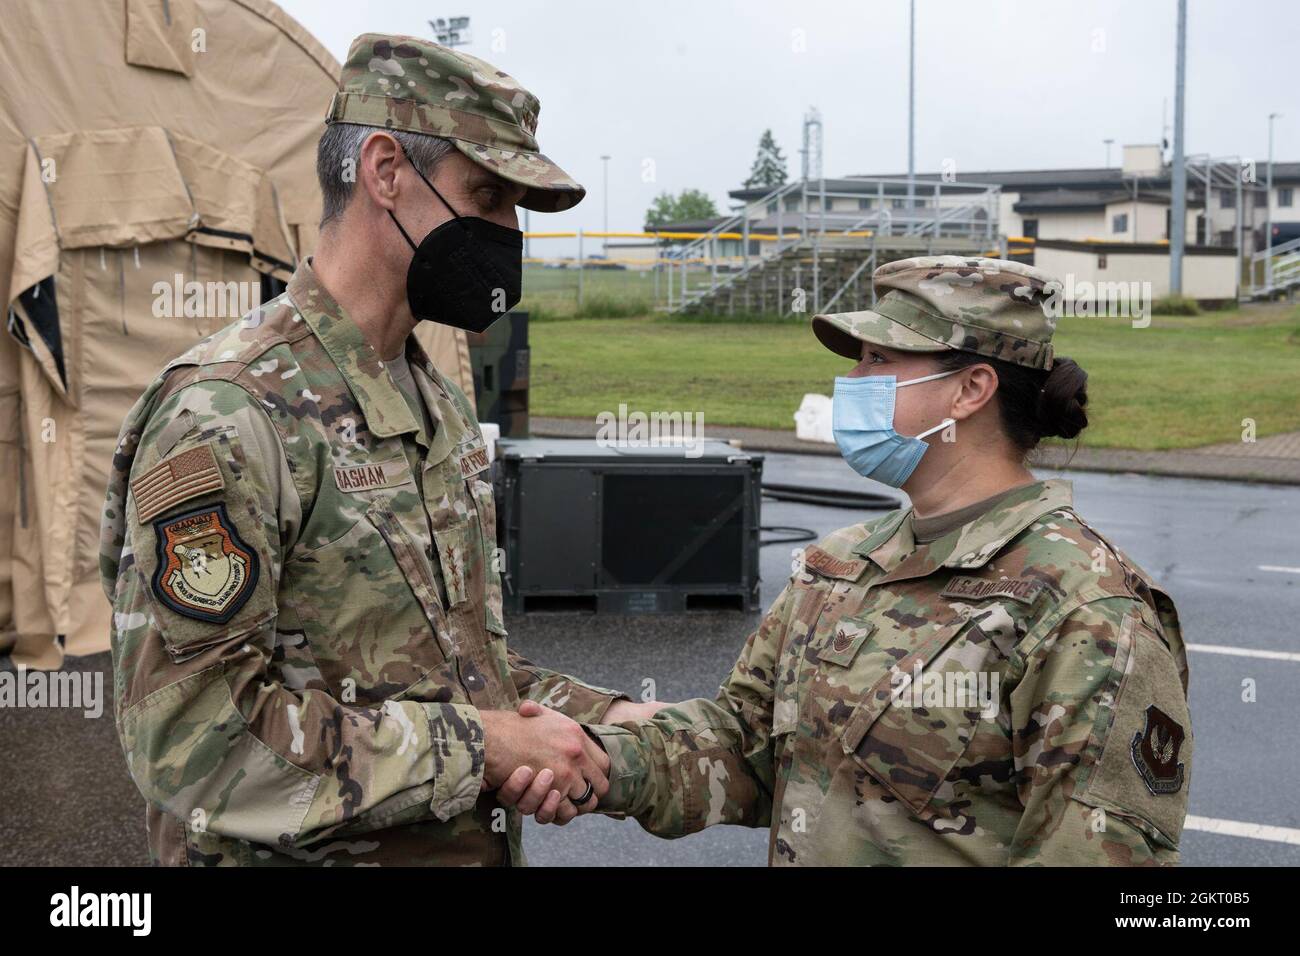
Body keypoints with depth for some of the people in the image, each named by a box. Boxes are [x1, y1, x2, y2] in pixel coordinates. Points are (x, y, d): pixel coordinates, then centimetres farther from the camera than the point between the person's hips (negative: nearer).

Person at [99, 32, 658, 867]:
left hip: (471, 844, 8)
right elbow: (191, 735, -25)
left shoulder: (442, 407, 8)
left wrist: (596, 716, -3)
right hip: (306, 852, -8)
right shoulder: (227, 413, -20)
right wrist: (482, 743, -22)